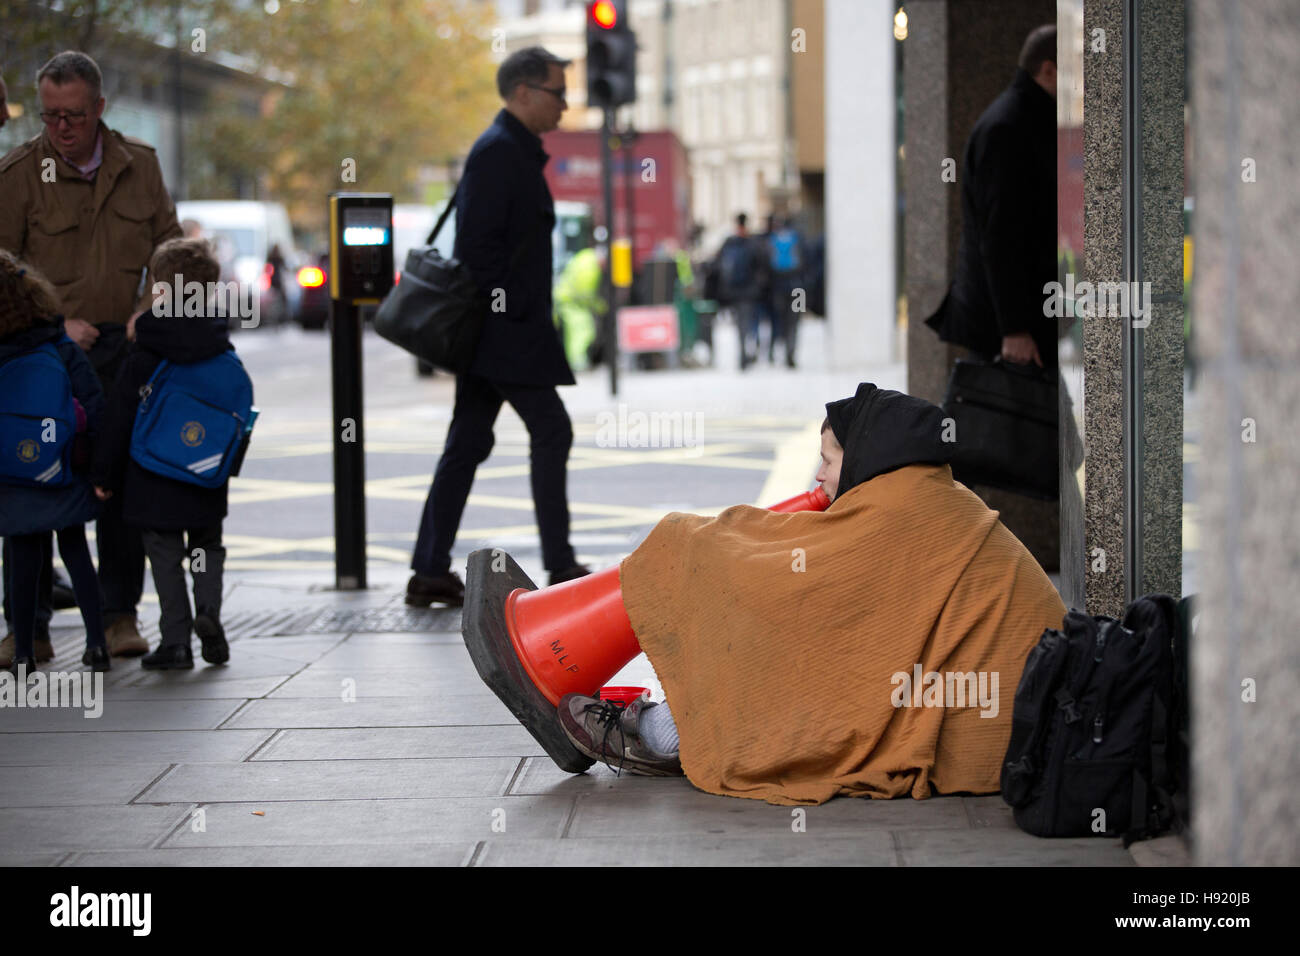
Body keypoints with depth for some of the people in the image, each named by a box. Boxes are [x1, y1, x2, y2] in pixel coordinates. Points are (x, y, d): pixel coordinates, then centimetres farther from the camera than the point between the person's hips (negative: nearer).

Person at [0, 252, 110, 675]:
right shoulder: (61, 349, -7)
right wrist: (86, 448, 2)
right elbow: (94, 401, -8)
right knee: (76, 553, 14)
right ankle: (96, 644, 9)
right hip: (64, 479, 1)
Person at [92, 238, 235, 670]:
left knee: (166, 559, 5)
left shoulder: (142, 358, -11)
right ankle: (208, 610, -3)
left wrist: (105, 476, 1)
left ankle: (176, 642, 3)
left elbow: (120, 423, -8)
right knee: (207, 548, 19)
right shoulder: (223, 352, -1)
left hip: (154, 483, -3)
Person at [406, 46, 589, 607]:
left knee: (468, 443, 9)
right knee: (550, 431, -5)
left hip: (493, 328, 10)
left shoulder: (513, 151, 19)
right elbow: (479, 243, -21)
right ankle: (560, 568, -1)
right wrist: (509, 309, -19)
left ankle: (430, 573, 10)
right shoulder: (499, 152, -13)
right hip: (507, 329, -10)